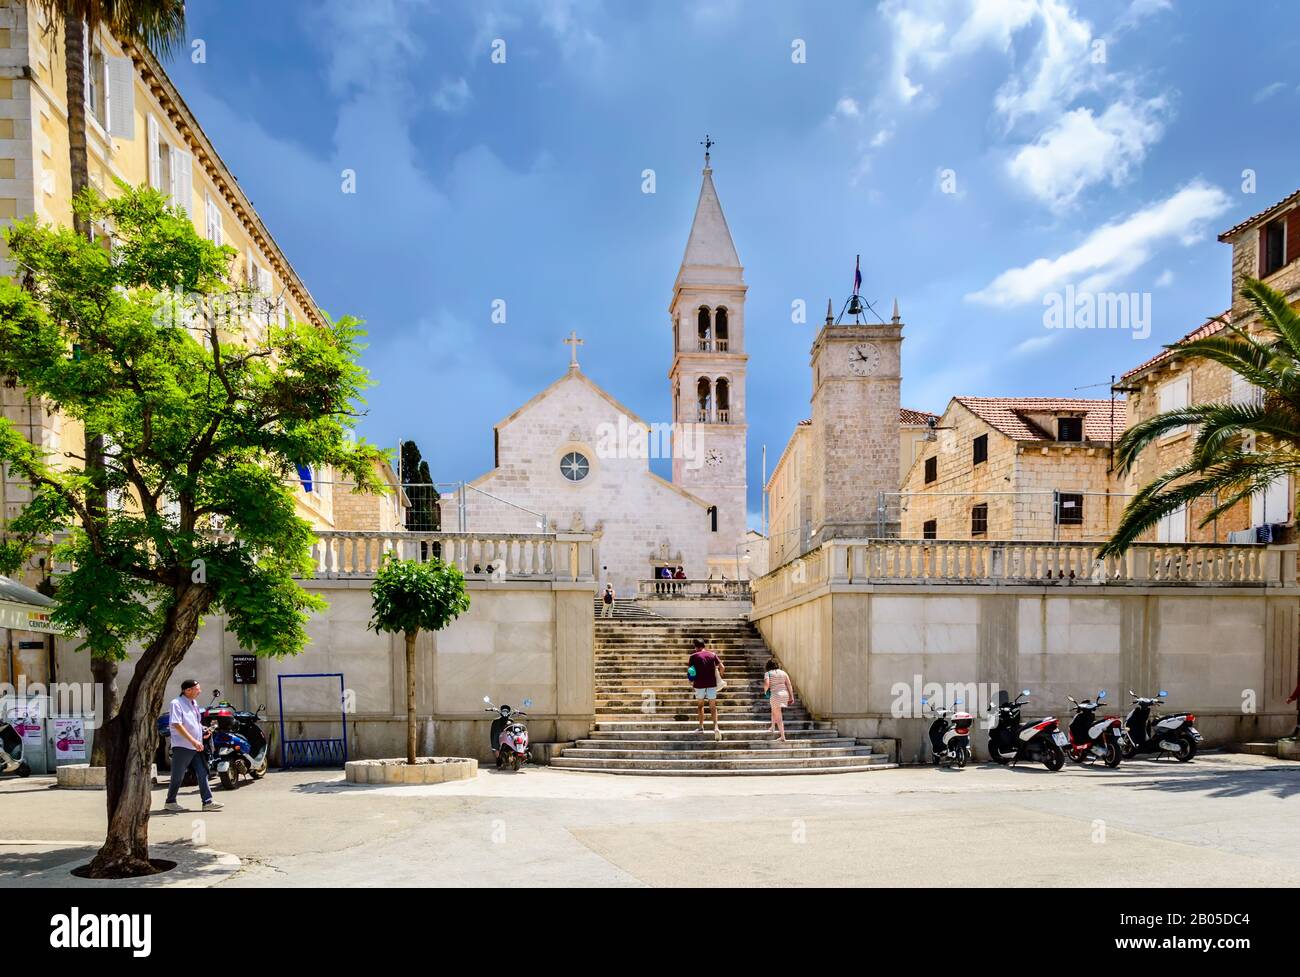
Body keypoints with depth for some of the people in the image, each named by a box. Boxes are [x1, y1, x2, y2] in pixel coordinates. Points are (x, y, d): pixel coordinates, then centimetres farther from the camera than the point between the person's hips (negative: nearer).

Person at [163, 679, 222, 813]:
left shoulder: (194, 703, 15)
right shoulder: (177, 703, -11)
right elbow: (177, 725, -21)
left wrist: (203, 732, 9)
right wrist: (193, 741, -26)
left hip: (196, 747, 8)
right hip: (182, 747, -7)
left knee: (202, 774, 2)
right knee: (178, 776, 3)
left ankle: (207, 802, 2)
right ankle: (170, 802, 18)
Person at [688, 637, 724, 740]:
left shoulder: (694, 657, -1)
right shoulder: (712, 654, 5)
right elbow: (722, 667, -2)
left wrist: (691, 681, 12)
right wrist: (721, 675, 15)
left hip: (699, 684, -1)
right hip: (712, 684, 1)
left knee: (700, 705, 20)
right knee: (713, 707, 4)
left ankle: (701, 727, 21)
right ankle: (716, 727, -14)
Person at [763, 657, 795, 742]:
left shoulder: (768, 673, -3)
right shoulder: (783, 672, 8)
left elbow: (766, 684, -19)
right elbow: (789, 685, 3)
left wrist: (765, 690, 1)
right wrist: (791, 697, 5)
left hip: (775, 695, -5)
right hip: (785, 694, 5)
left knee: (778, 717, 4)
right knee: (774, 710, 32)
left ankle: (783, 737, 0)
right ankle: (773, 727, 44)